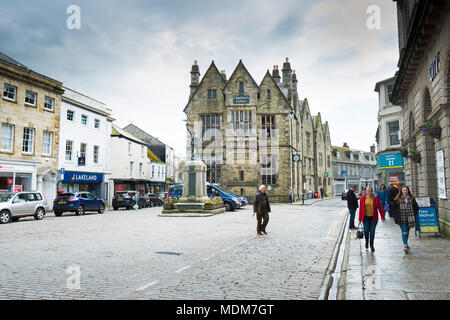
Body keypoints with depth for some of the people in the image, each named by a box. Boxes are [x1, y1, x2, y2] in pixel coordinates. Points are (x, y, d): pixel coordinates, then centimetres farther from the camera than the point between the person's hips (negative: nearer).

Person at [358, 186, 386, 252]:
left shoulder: (376, 198, -1)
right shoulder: (363, 198, 0)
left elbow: (380, 207, 2)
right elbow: (361, 209, 3)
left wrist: (382, 217, -1)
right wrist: (360, 218, 2)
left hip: (373, 217, 0)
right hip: (365, 217, 0)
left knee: (372, 232, 3)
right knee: (366, 230, -6)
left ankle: (372, 245, 20)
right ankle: (366, 242, 23)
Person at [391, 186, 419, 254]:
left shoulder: (412, 199, 3)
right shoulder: (397, 200, -3)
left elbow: (416, 207, 12)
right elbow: (394, 209, 2)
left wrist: (414, 215, 4)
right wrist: (396, 217, -4)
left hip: (409, 219, 3)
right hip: (402, 219, -3)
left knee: (407, 231, 15)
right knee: (404, 232, -8)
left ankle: (405, 244, 31)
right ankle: (405, 246, -10)